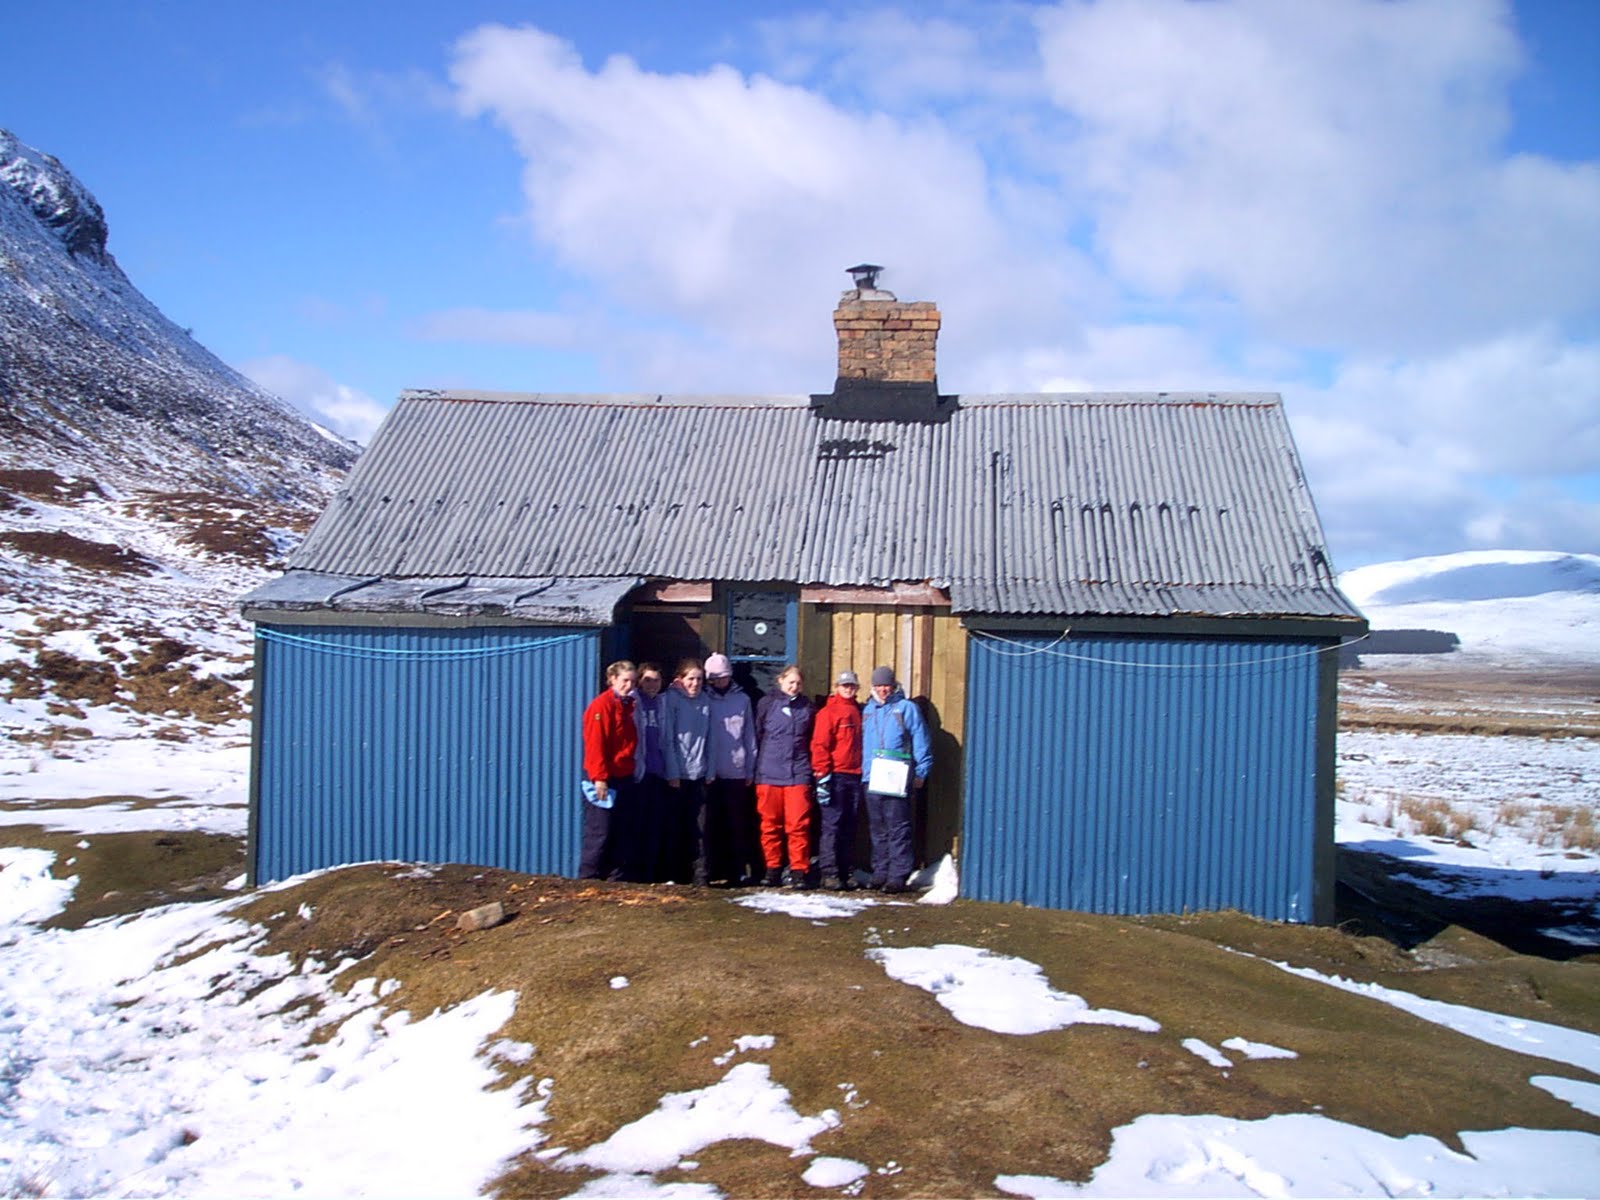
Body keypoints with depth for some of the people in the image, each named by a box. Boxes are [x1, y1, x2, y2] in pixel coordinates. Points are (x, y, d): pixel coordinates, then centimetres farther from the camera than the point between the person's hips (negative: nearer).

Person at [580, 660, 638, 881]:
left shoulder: (627, 705, 13)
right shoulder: (602, 705, -12)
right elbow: (595, 745, -18)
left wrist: (631, 772, 11)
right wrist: (599, 777, -21)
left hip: (623, 778, 8)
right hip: (604, 780, -8)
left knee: (617, 832, 12)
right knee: (600, 832, -5)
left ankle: (615, 878, 19)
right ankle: (588, 878, 3)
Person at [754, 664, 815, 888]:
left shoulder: (808, 707, 11)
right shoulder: (767, 704, 6)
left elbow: (814, 741, 17)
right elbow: (756, 736, 6)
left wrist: (815, 767, 10)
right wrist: (755, 769, 2)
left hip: (798, 775, 0)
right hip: (769, 774, 0)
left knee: (798, 824, -4)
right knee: (770, 824, 4)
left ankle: (799, 870, 2)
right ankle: (772, 869, 13)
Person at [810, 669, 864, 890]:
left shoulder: (859, 712, 15)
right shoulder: (828, 712, -2)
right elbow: (819, 745, -8)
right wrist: (822, 776, -14)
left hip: (855, 776, 6)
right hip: (836, 776, -6)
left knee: (850, 826, 8)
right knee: (832, 824, -5)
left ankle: (847, 872, 14)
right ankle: (829, 873, -2)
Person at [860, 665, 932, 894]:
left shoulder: (906, 708, 2)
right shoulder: (868, 710, 18)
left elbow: (921, 742, -1)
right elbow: (861, 744, 21)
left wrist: (920, 772, -8)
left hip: (897, 778, -5)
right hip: (872, 779, 6)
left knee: (898, 828, -7)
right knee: (877, 829, 10)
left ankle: (898, 875, -5)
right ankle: (880, 872, 17)